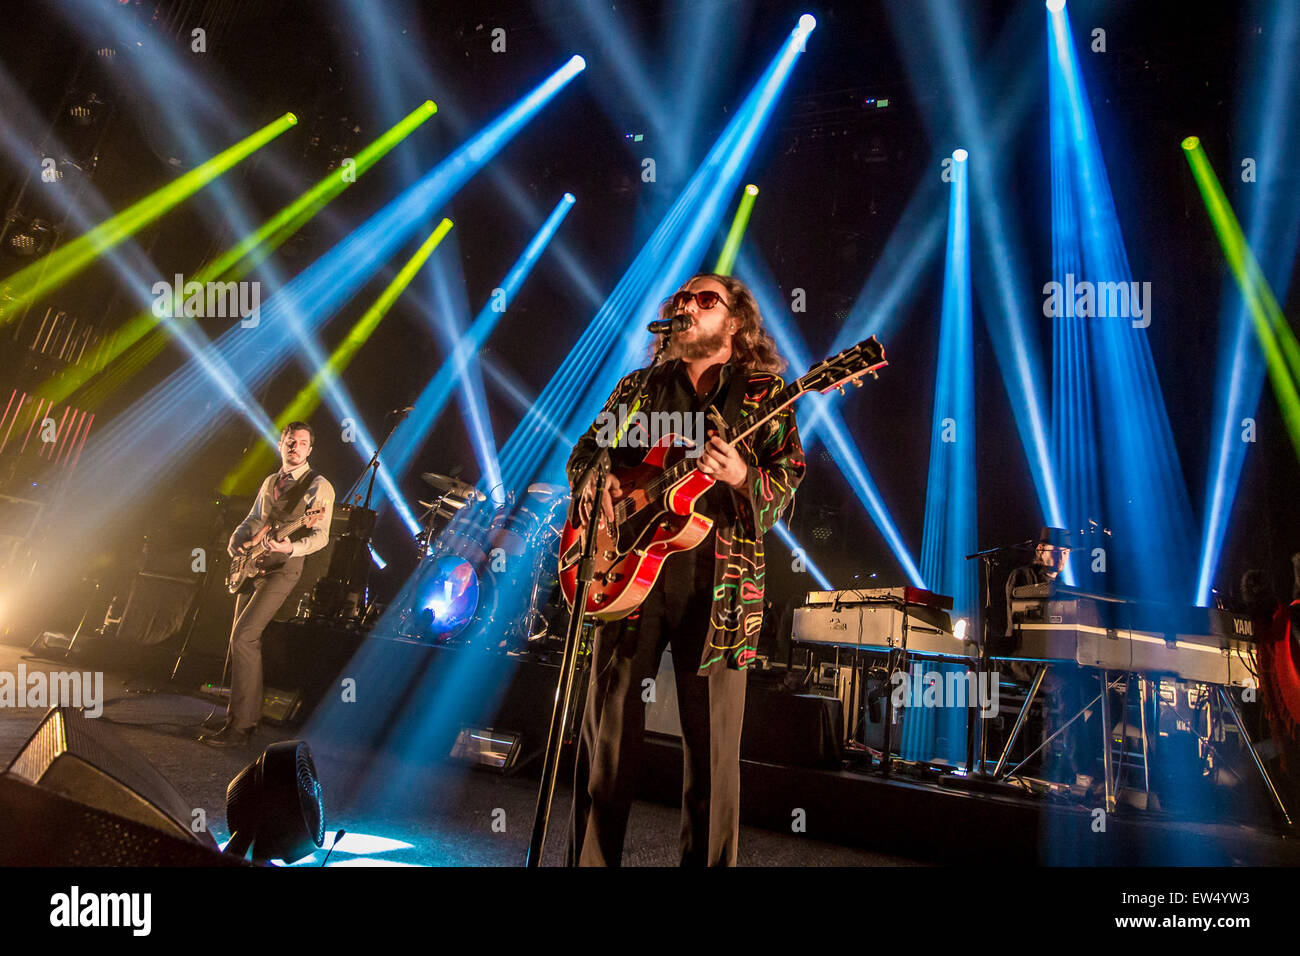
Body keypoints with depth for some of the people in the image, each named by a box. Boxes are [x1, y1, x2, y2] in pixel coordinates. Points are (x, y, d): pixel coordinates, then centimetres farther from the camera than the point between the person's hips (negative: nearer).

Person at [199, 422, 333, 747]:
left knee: (243, 638, -16)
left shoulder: (318, 486, -6)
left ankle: (240, 727, -12)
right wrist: (235, 541, 6)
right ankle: (241, 712, 22)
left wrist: (290, 547, -30)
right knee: (243, 639, 9)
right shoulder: (270, 482, 17)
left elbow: (320, 536, -14)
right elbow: (252, 520, 25)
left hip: (283, 567, -8)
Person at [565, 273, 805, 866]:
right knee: (607, 734, 5)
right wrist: (593, 480, -1)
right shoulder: (636, 389, 17)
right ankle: (590, 859, 21)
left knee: (713, 747, 4)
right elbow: (584, 450, 21)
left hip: (720, 585, -2)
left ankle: (707, 862, 22)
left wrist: (741, 476, -20)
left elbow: (786, 484, 1)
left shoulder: (764, 395, 9)